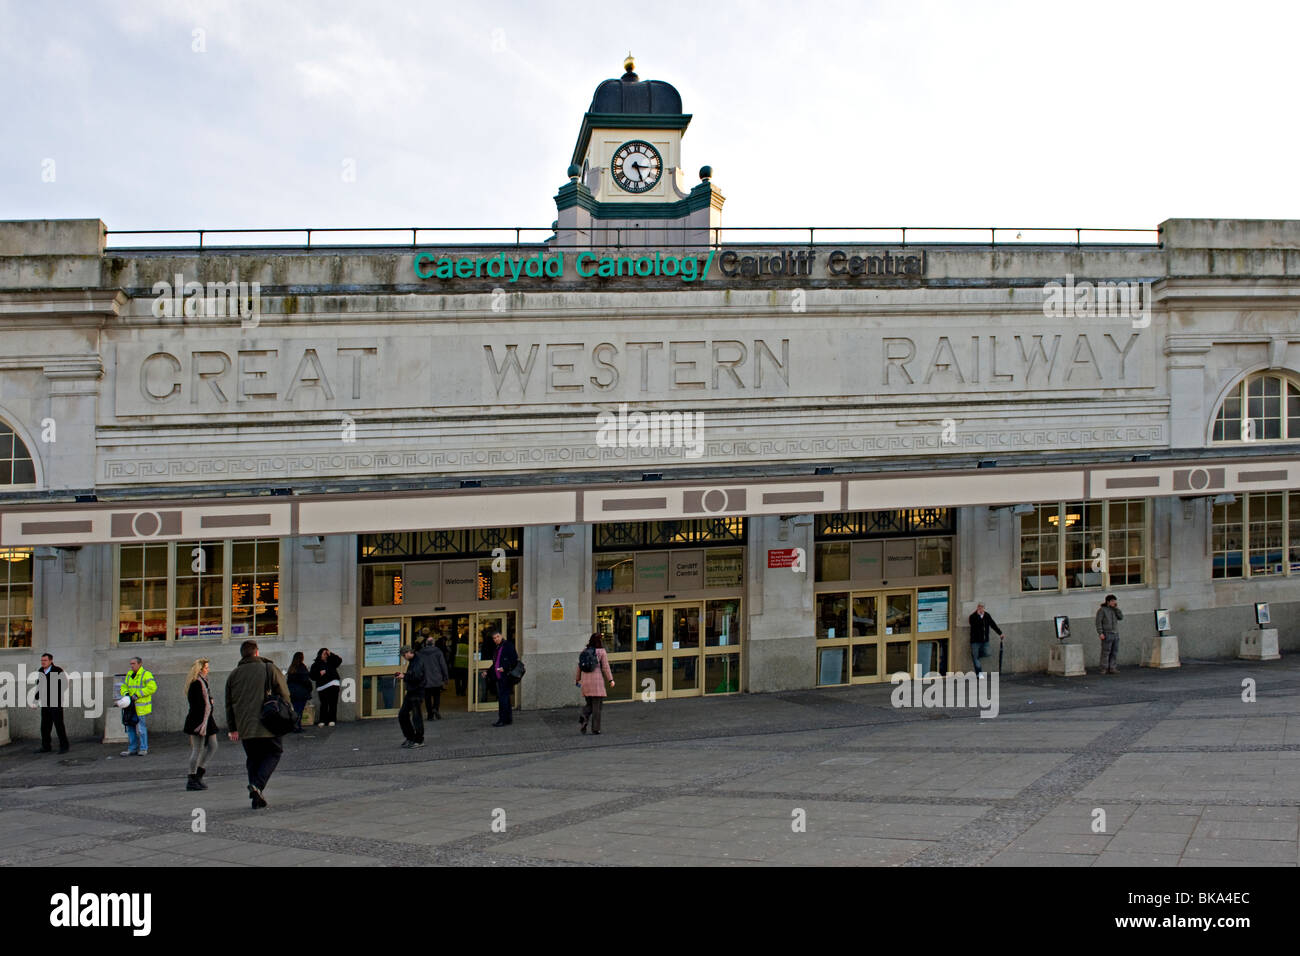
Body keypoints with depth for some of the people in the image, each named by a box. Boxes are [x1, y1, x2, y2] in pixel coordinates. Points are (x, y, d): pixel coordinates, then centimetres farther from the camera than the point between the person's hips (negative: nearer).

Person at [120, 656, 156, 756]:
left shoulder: (146, 675, -10)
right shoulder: (129, 674, 13)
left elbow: (152, 687, -20)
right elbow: (124, 687, 21)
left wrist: (137, 694, -20)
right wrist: (126, 693, -3)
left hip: (141, 707, -7)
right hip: (131, 706, 8)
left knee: (140, 727, -5)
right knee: (130, 727, 9)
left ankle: (143, 748, 6)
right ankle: (132, 749, 18)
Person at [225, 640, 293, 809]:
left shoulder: (233, 675, 10)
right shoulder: (269, 669, -1)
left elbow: (229, 704, 13)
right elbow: (284, 694, -2)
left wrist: (233, 728, 19)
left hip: (244, 727, 4)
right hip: (267, 725, -4)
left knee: (253, 759, 14)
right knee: (273, 753, 8)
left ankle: (256, 796, 8)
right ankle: (258, 785, -14)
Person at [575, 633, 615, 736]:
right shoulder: (601, 651, -4)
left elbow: (579, 666, 13)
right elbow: (605, 667, -6)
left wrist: (578, 679, 24)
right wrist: (610, 680, -2)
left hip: (585, 681, 4)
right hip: (597, 680, -4)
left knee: (590, 704, 15)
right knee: (596, 706, 0)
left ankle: (583, 717, -14)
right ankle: (595, 728, -2)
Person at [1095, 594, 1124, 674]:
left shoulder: (1114, 610, 16)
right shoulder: (1102, 610, -4)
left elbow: (1121, 617, 3)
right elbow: (1098, 622, -9)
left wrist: (1116, 608, -2)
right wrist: (1100, 633, -18)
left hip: (1115, 634, 7)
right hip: (1106, 634, -6)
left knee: (1114, 652, 3)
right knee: (1106, 652, -7)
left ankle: (1112, 668, 5)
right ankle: (1104, 669, -5)